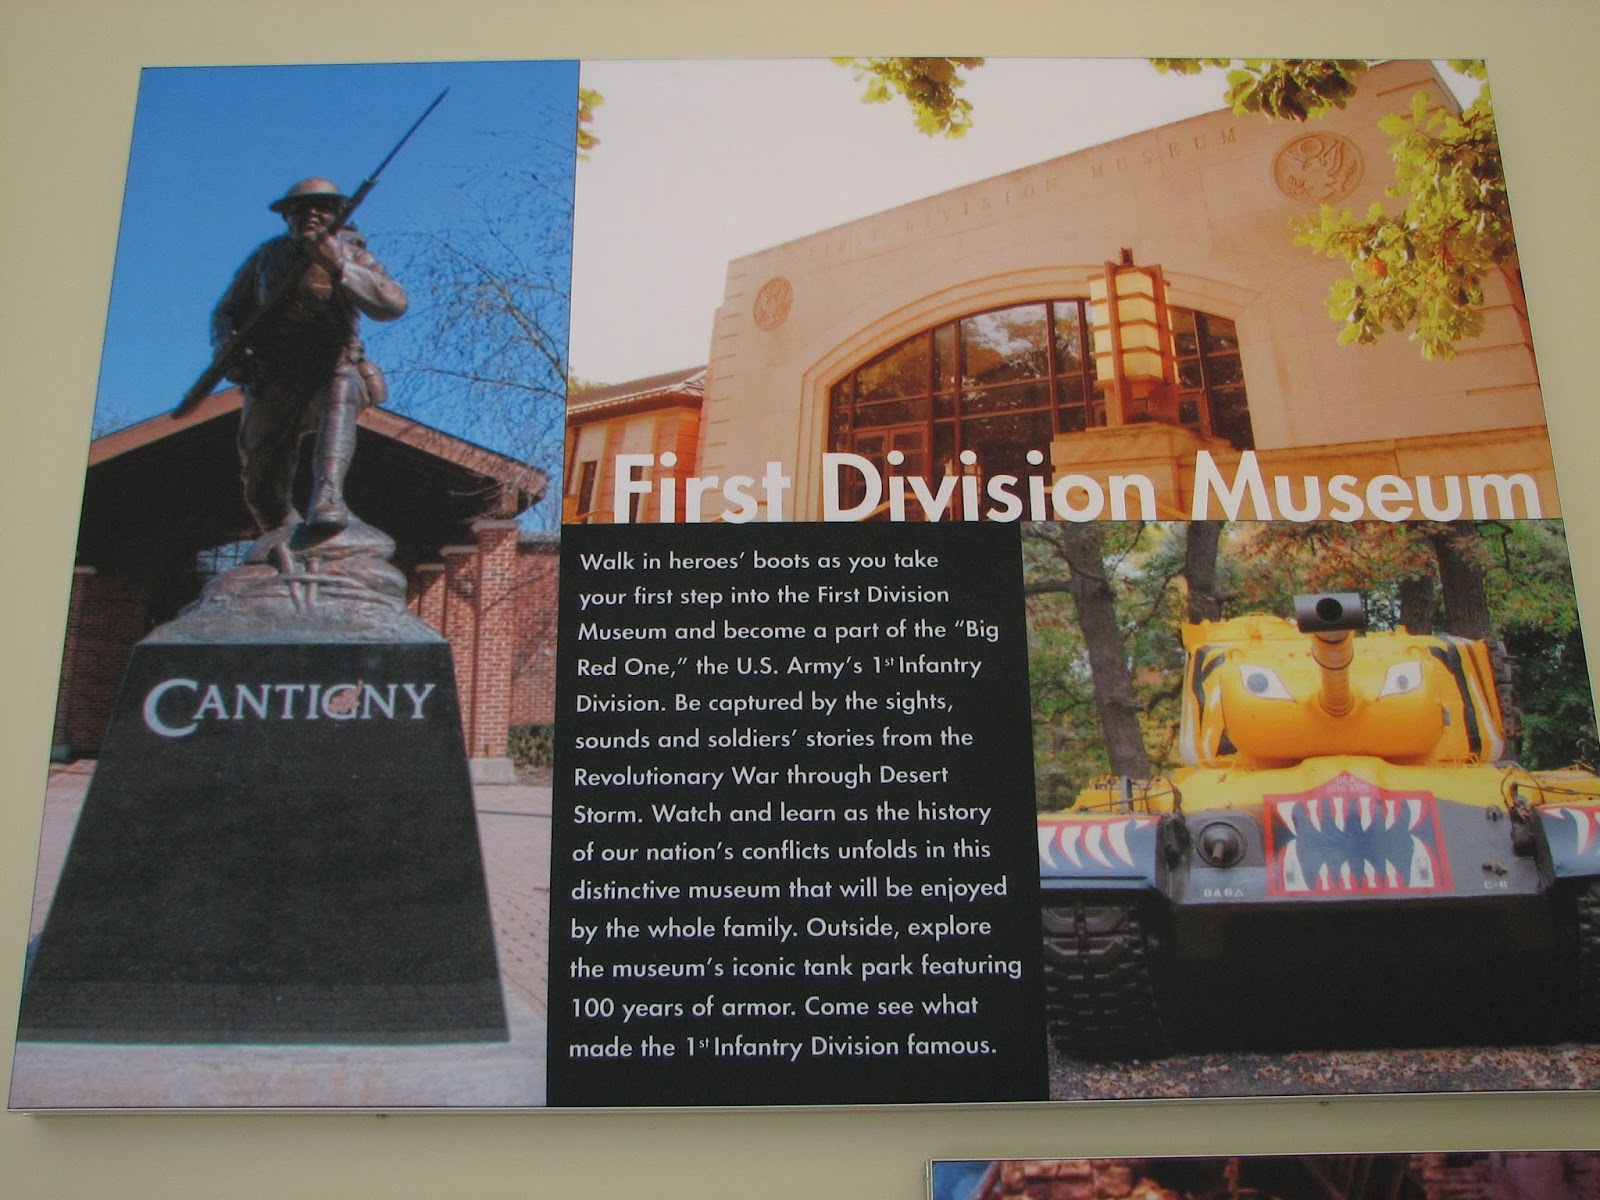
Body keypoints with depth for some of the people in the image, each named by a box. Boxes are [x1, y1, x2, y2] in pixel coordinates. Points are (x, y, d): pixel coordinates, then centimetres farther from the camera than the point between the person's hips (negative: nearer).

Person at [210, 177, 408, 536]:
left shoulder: (352, 255, 0)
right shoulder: (266, 257, 5)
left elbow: (394, 303, -19)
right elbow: (227, 312, 13)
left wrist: (338, 268, -30)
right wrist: (229, 349, -9)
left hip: (333, 375, -2)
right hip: (272, 385, 3)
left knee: (340, 396, -39)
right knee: (263, 494, 5)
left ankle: (327, 499, -53)